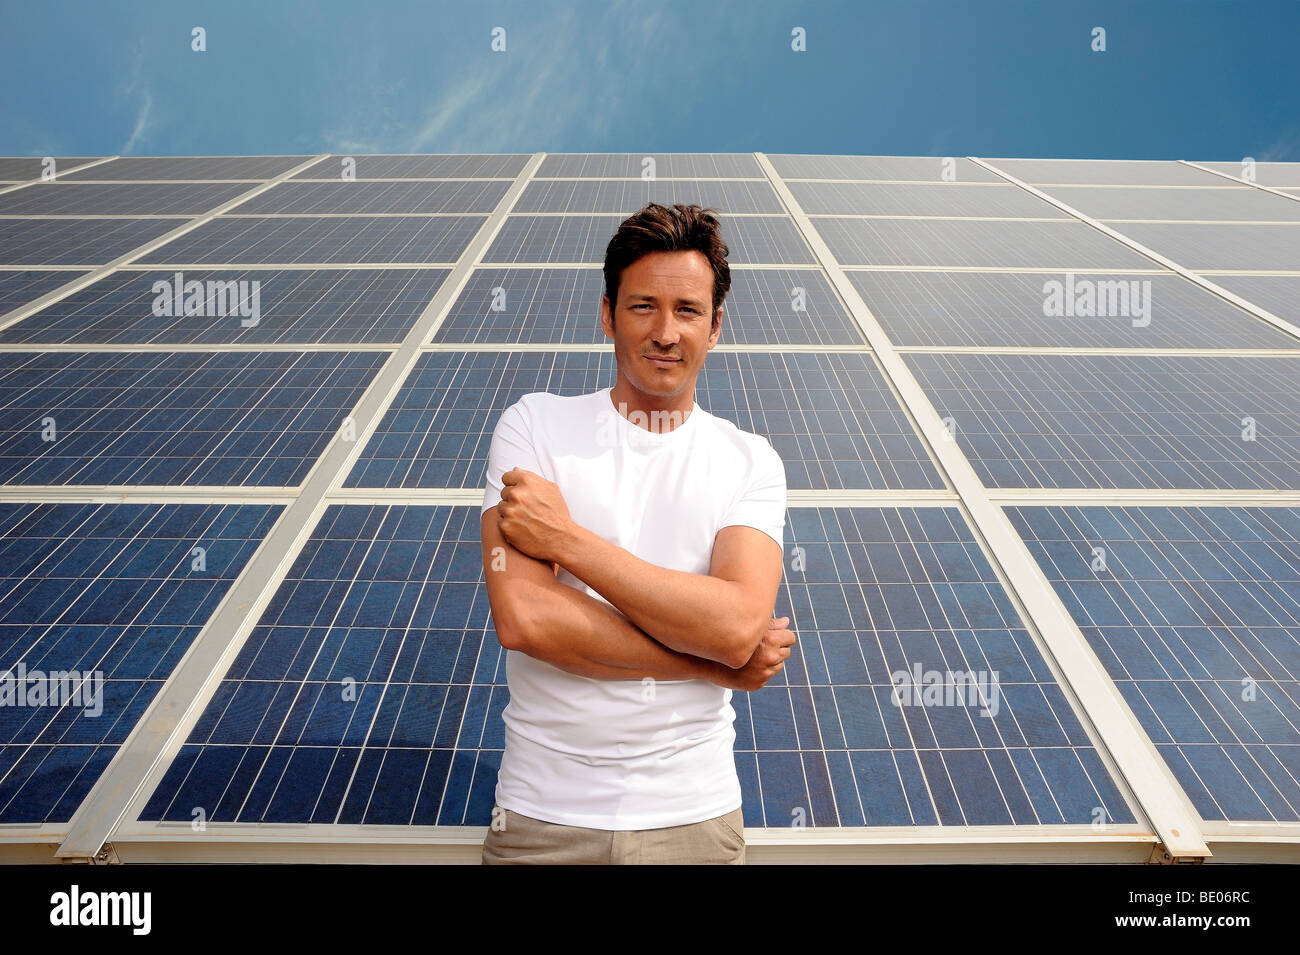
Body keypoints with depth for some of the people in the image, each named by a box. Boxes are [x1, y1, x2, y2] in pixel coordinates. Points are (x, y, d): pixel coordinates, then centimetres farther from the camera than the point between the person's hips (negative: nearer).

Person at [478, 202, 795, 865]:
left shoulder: (750, 462, -1)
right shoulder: (534, 425, -5)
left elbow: (738, 624, -18)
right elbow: (521, 618, -17)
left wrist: (566, 538, -18)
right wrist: (720, 664, -15)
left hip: (694, 814, 1)